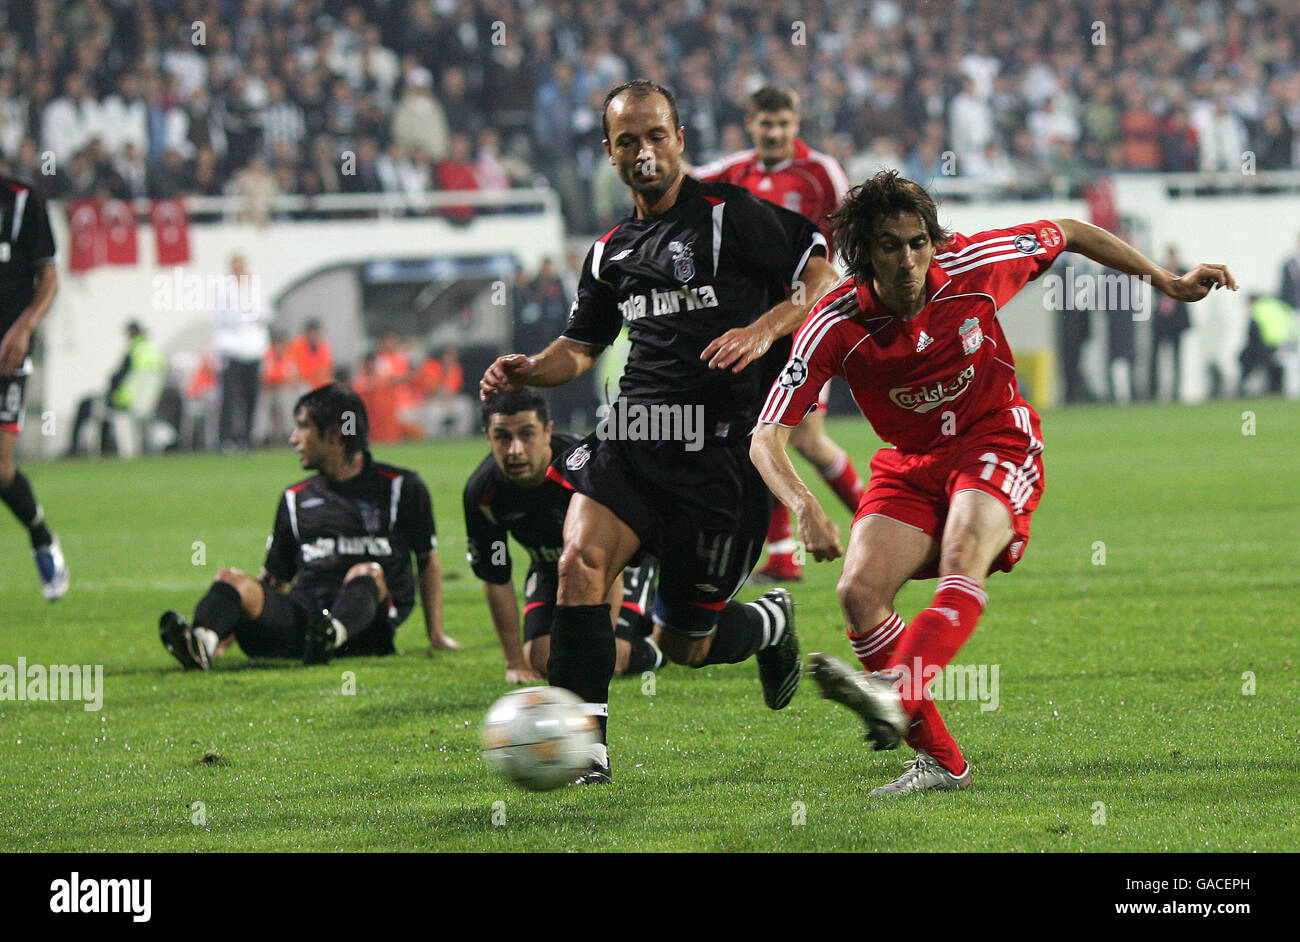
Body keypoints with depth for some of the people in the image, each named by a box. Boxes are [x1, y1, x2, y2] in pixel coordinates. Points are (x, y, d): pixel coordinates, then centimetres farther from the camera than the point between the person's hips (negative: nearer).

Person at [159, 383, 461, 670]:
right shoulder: (295, 499, 23)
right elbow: (274, 578, 22)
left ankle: (330, 635, -62)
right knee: (232, 580, -21)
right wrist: (231, 630, 8)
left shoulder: (401, 488, 13)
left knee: (367, 573, -33)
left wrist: (436, 633, 6)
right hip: (303, 616, 3)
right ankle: (201, 643, -54)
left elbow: (428, 561, 15)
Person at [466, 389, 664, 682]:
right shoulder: (481, 491, -26)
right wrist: (515, 663, -11)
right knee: (542, 661, -14)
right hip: (549, 565, 3)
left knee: (608, 661, -18)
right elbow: (495, 579, -12)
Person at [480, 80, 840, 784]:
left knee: (683, 644, 1)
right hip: (630, 436, 5)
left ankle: (770, 624, 36)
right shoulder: (611, 251, 16)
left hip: (721, 450, -5)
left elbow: (826, 276, -3)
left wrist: (764, 328, -19)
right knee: (580, 559, -23)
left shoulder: (730, 215, -3)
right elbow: (580, 347, 26)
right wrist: (528, 371, 5)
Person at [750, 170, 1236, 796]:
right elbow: (766, 437, -21)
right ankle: (939, 760, -13)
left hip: (996, 441, -2)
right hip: (909, 464, 2)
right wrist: (804, 507, -41)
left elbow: (1071, 234, 4)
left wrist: (1168, 282, 9)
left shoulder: (973, 264, -16)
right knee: (858, 591, -21)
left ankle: (894, 692, -57)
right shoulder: (834, 327, -18)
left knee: (963, 558, -33)